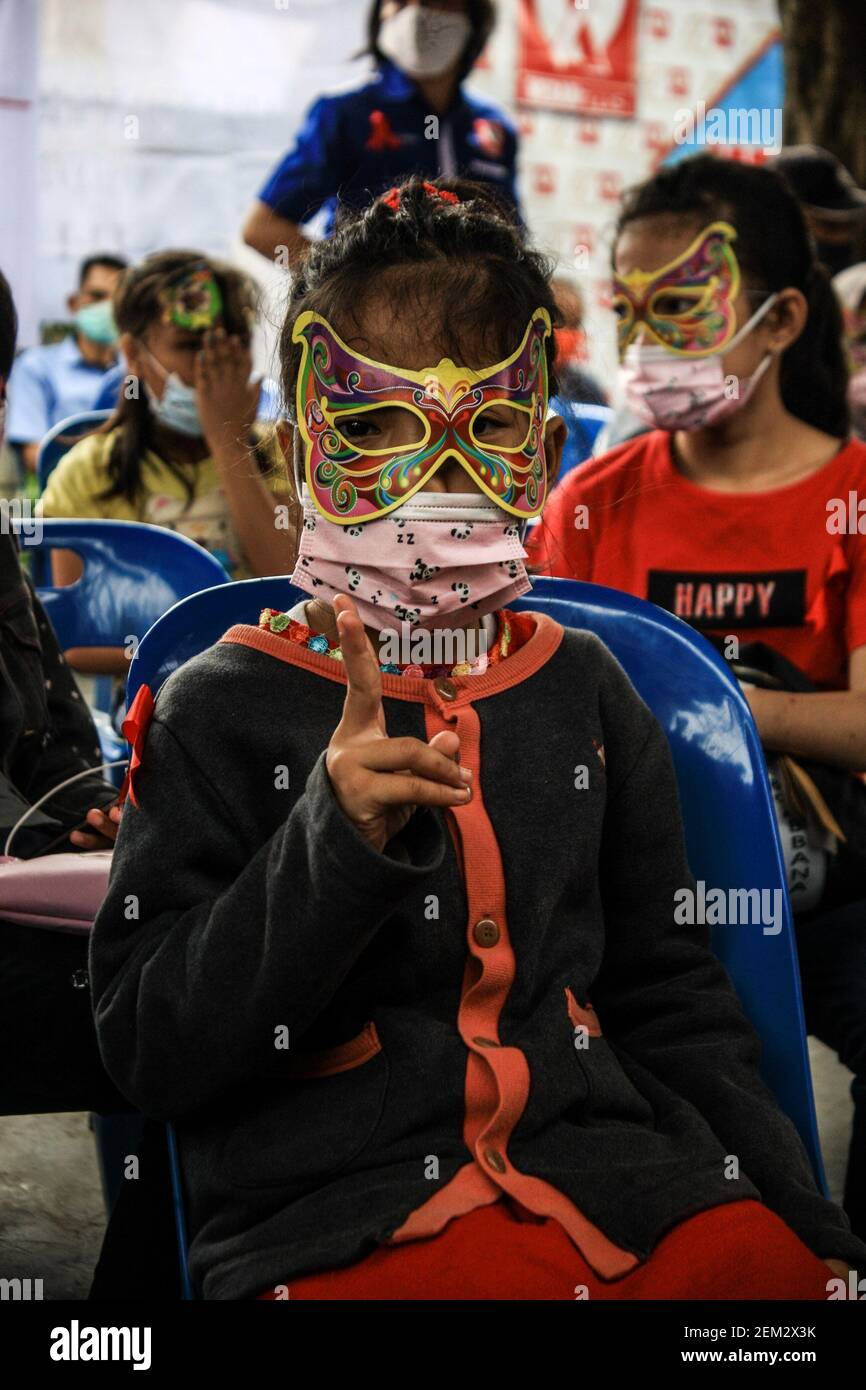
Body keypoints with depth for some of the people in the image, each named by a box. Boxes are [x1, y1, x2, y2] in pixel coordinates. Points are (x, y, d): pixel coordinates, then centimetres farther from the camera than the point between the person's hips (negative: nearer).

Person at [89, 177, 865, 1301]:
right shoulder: (223, 709, 2)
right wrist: (336, 844, -17)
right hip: (333, 1226, -3)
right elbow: (149, 1050, -5)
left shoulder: (584, 691, 14)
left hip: (612, 1181, 4)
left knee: (767, 1258, -23)